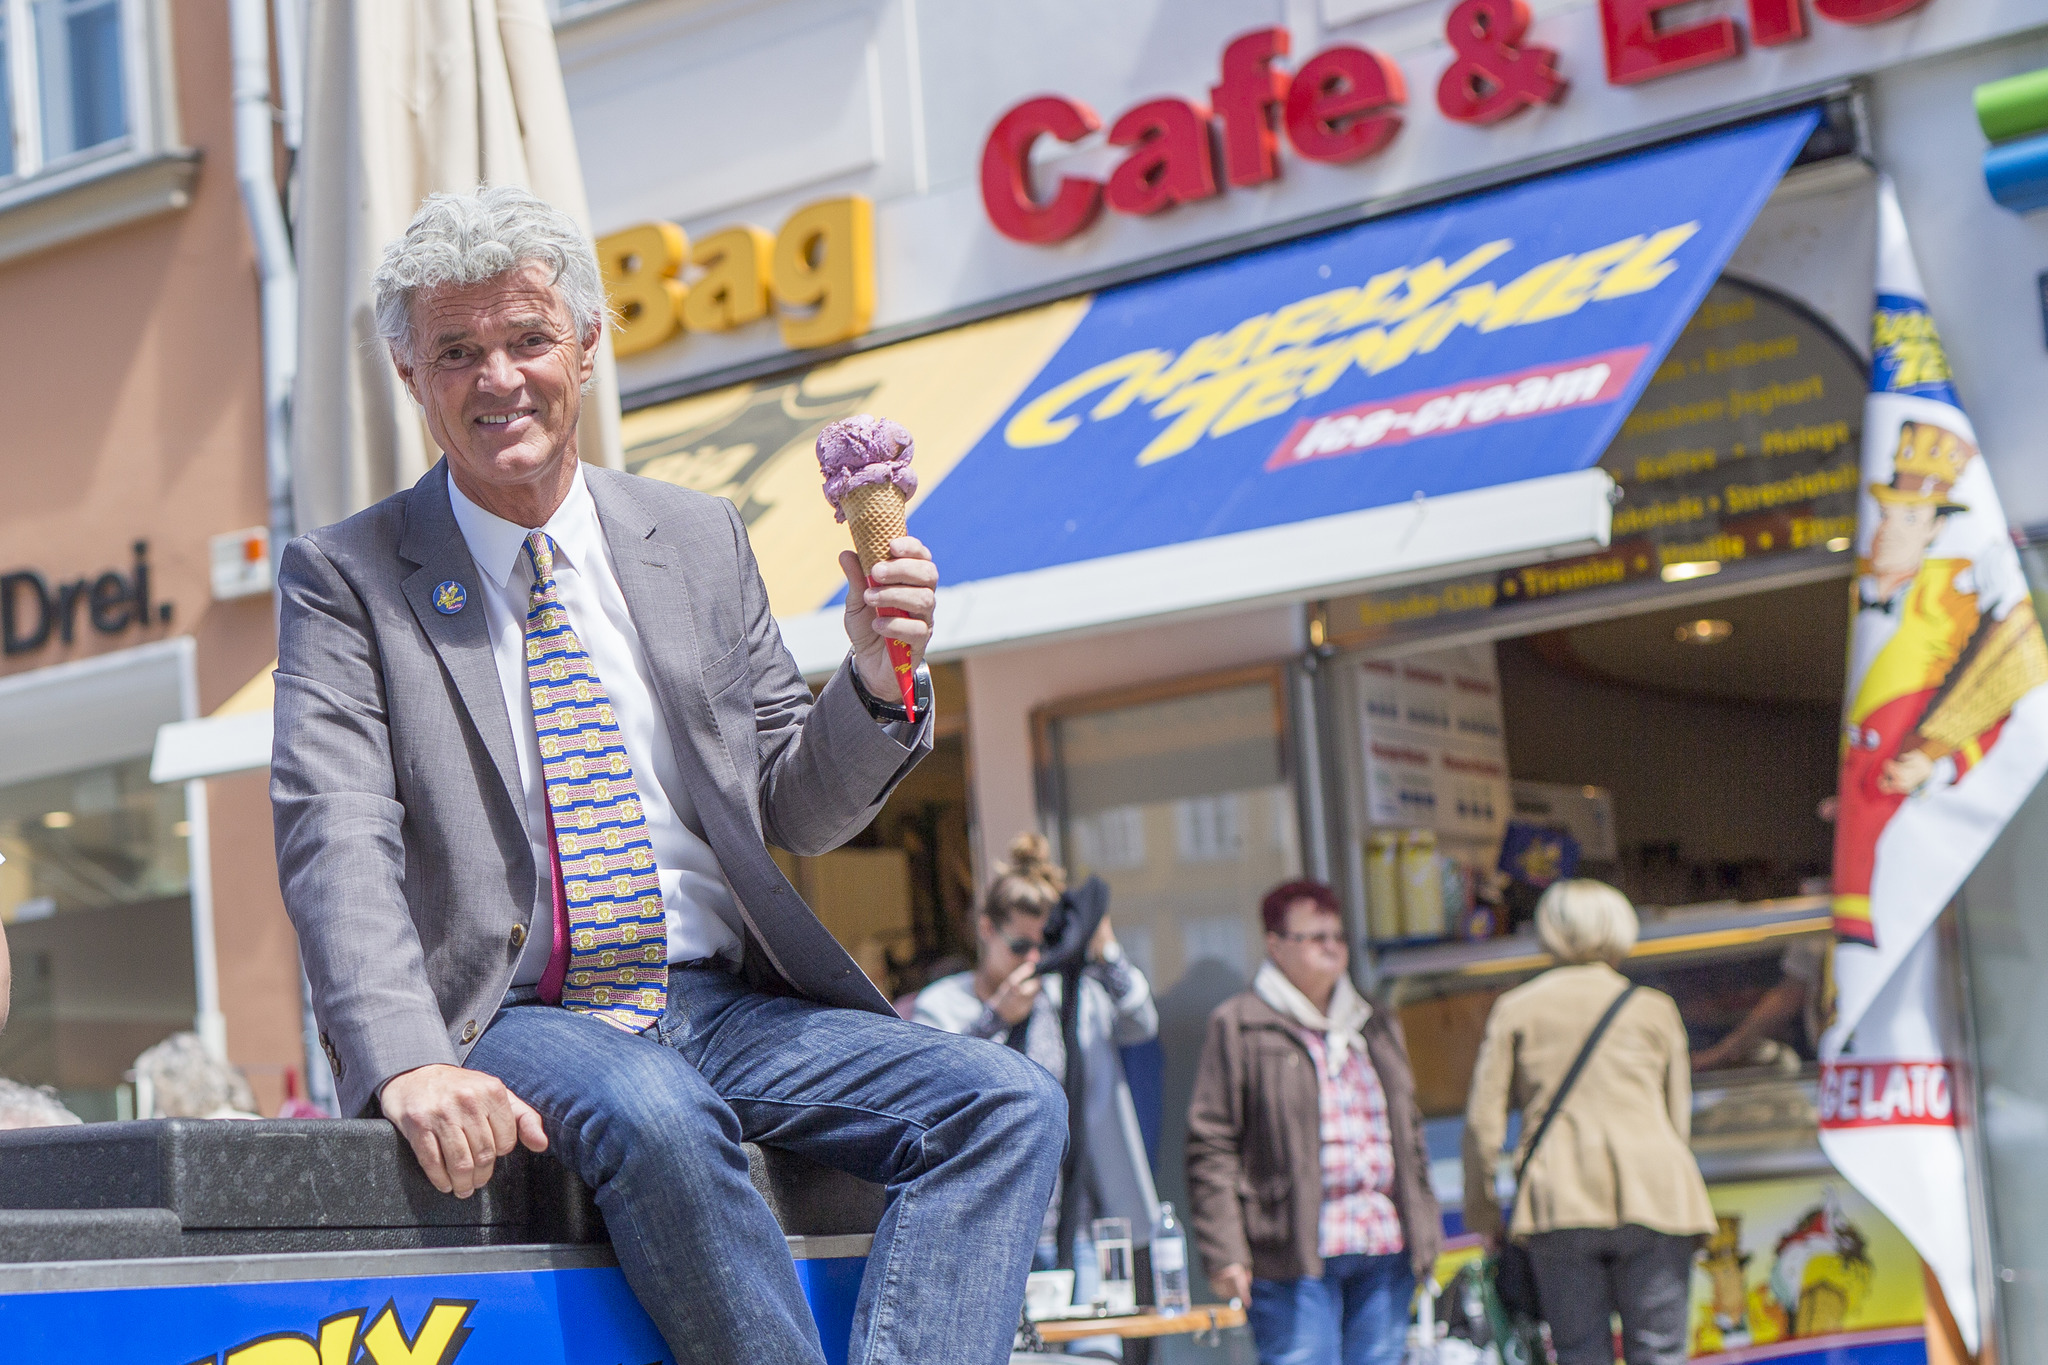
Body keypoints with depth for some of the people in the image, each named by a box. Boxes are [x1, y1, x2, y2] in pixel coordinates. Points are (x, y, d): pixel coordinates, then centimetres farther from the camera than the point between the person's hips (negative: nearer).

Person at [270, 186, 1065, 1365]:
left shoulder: (700, 541, 14)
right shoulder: (345, 580, 3)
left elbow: (795, 812, 17)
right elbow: (335, 842, -10)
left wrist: (876, 678, -5)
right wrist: (409, 1066, -27)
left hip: (729, 1003, 4)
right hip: (517, 1019, -4)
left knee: (1010, 1102, -17)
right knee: (653, 1116, -37)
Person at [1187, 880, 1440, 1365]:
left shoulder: (1378, 1026, 20)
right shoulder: (1239, 1027, 1)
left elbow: (1409, 1134, 26)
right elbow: (1211, 1145, -3)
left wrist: (1424, 1234, 18)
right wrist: (1224, 1252, -9)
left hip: (1384, 1252, 6)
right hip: (1295, 1255, -6)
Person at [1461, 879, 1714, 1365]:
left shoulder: (1516, 1007, 11)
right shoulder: (1655, 1008, 14)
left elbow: (1483, 1119, 6)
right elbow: (1679, 1117, 14)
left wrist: (1483, 1211, 13)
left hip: (1559, 1197, 0)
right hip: (1654, 1195, 0)